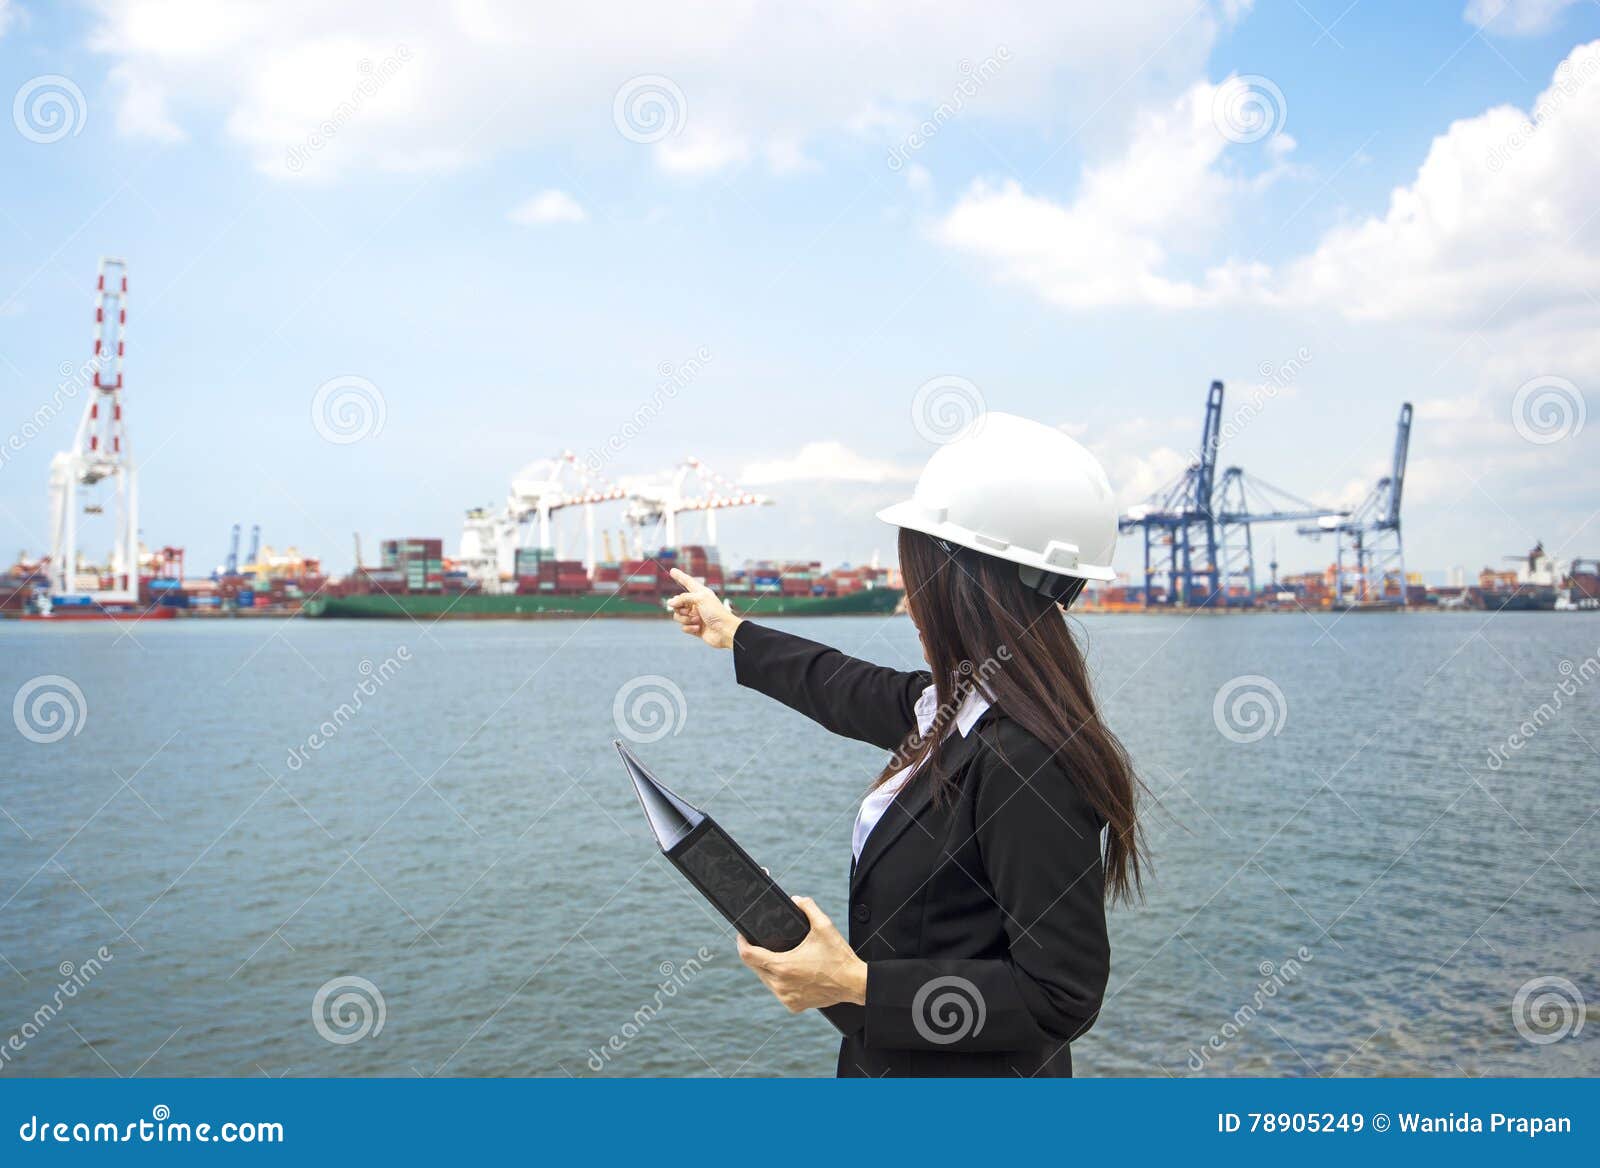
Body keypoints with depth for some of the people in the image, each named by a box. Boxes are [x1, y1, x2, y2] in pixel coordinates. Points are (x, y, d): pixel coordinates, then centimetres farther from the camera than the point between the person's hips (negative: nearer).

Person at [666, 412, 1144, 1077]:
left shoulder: (1027, 759, -29)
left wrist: (856, 984, -24)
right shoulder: (955, 705, -3)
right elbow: (854, 690, 15)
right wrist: (733, 634, 30)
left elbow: (1063, 994, -26)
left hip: (972, 1067, -8)